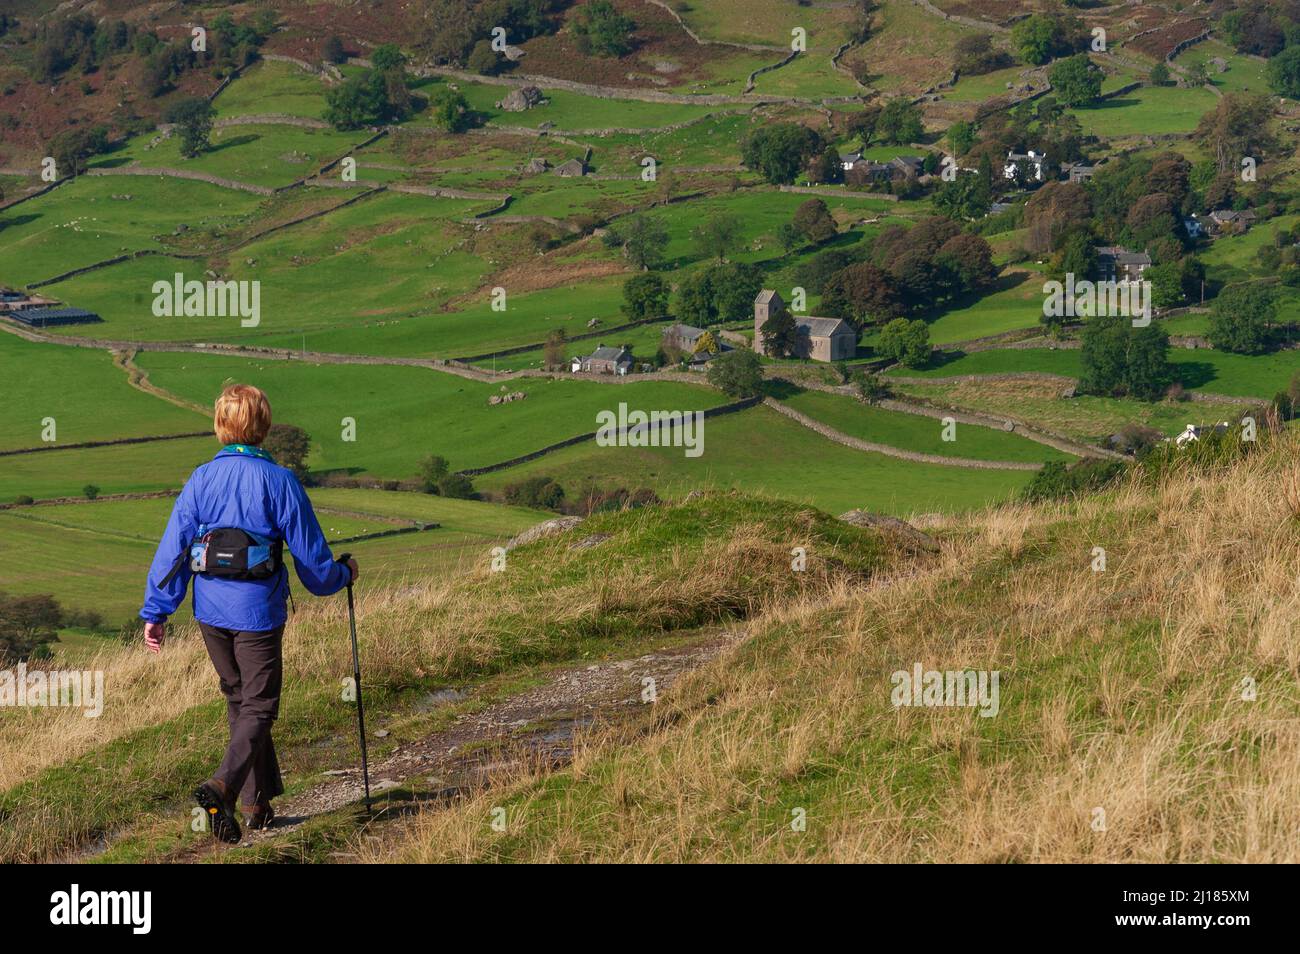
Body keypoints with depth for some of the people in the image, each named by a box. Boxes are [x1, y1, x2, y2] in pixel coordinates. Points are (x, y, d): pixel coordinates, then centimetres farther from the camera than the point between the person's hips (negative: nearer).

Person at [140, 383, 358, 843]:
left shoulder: (201, 480, -1)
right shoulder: (280, 482, -10)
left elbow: (173, 549, -1)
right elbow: (311, 557, -5)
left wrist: (155, 612, 4)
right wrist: (343, 575, 15)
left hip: (211, 614, 4)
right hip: (258, 613, -4)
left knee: (239, 700, 19)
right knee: (258, 706, 4)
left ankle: (258, 803, 26)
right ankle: (222, 786, -21)